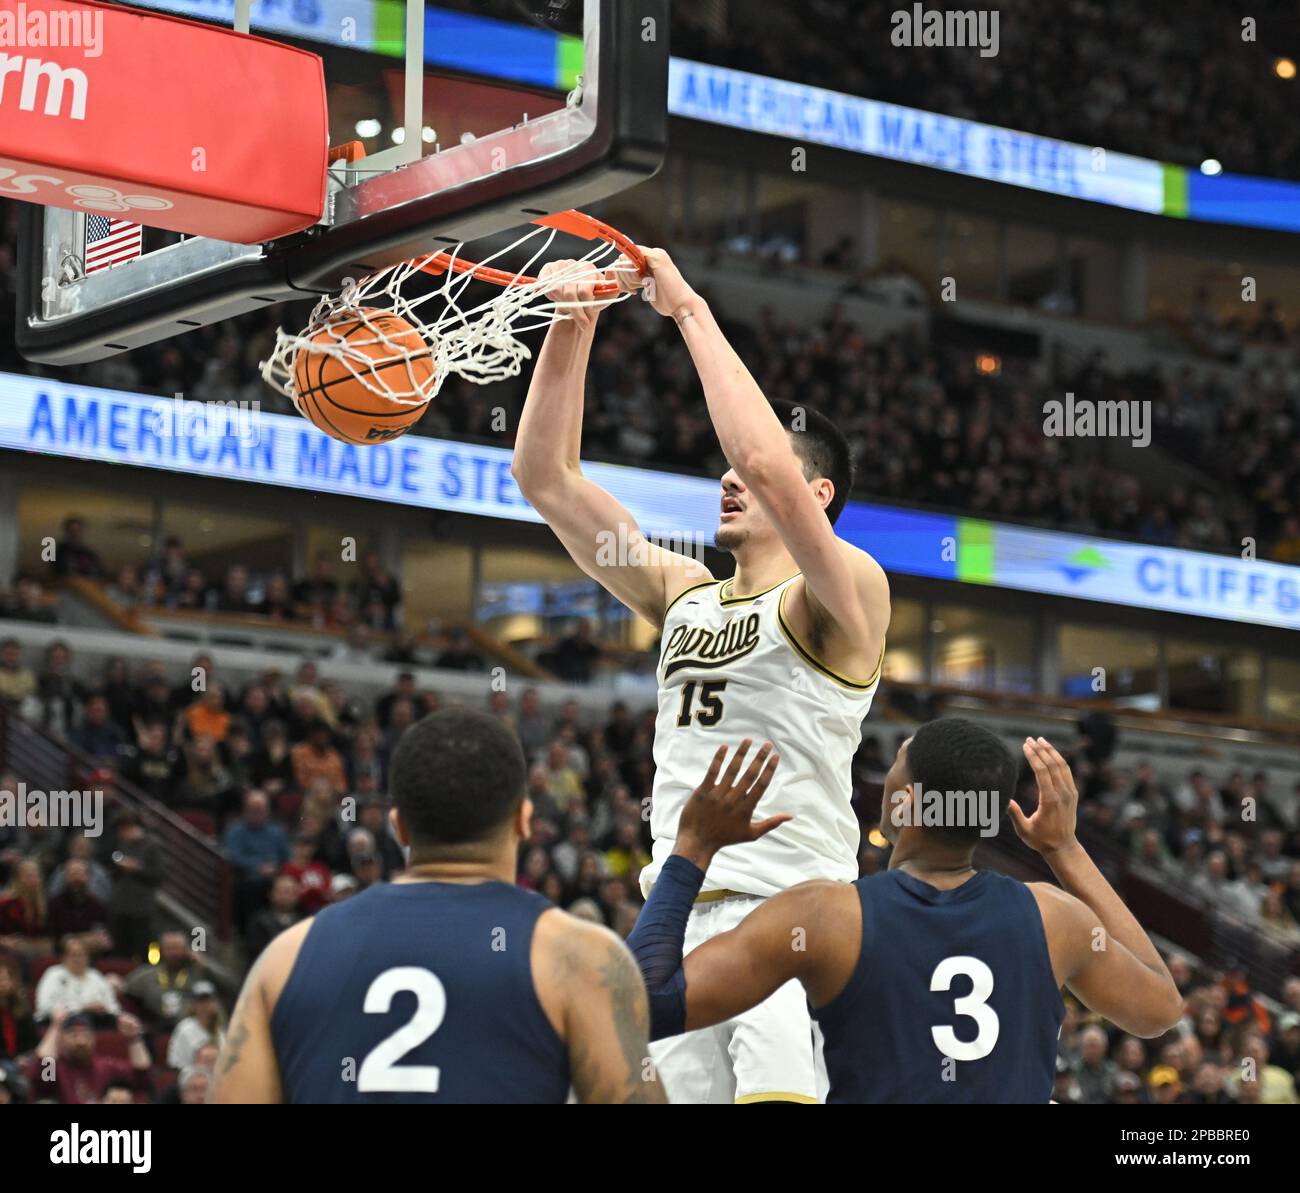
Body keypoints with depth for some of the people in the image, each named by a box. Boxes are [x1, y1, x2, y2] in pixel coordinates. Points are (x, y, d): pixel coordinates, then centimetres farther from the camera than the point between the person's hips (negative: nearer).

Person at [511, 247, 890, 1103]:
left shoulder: (848, 594, -3)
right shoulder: (684, 595, 18)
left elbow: (765, 462, -21)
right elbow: (546, 477, 14)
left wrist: (691, 311, -13)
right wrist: (572, 329, 2)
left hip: (793, 922, -7)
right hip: (675, 923, 7)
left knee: (781, 1094, -22)